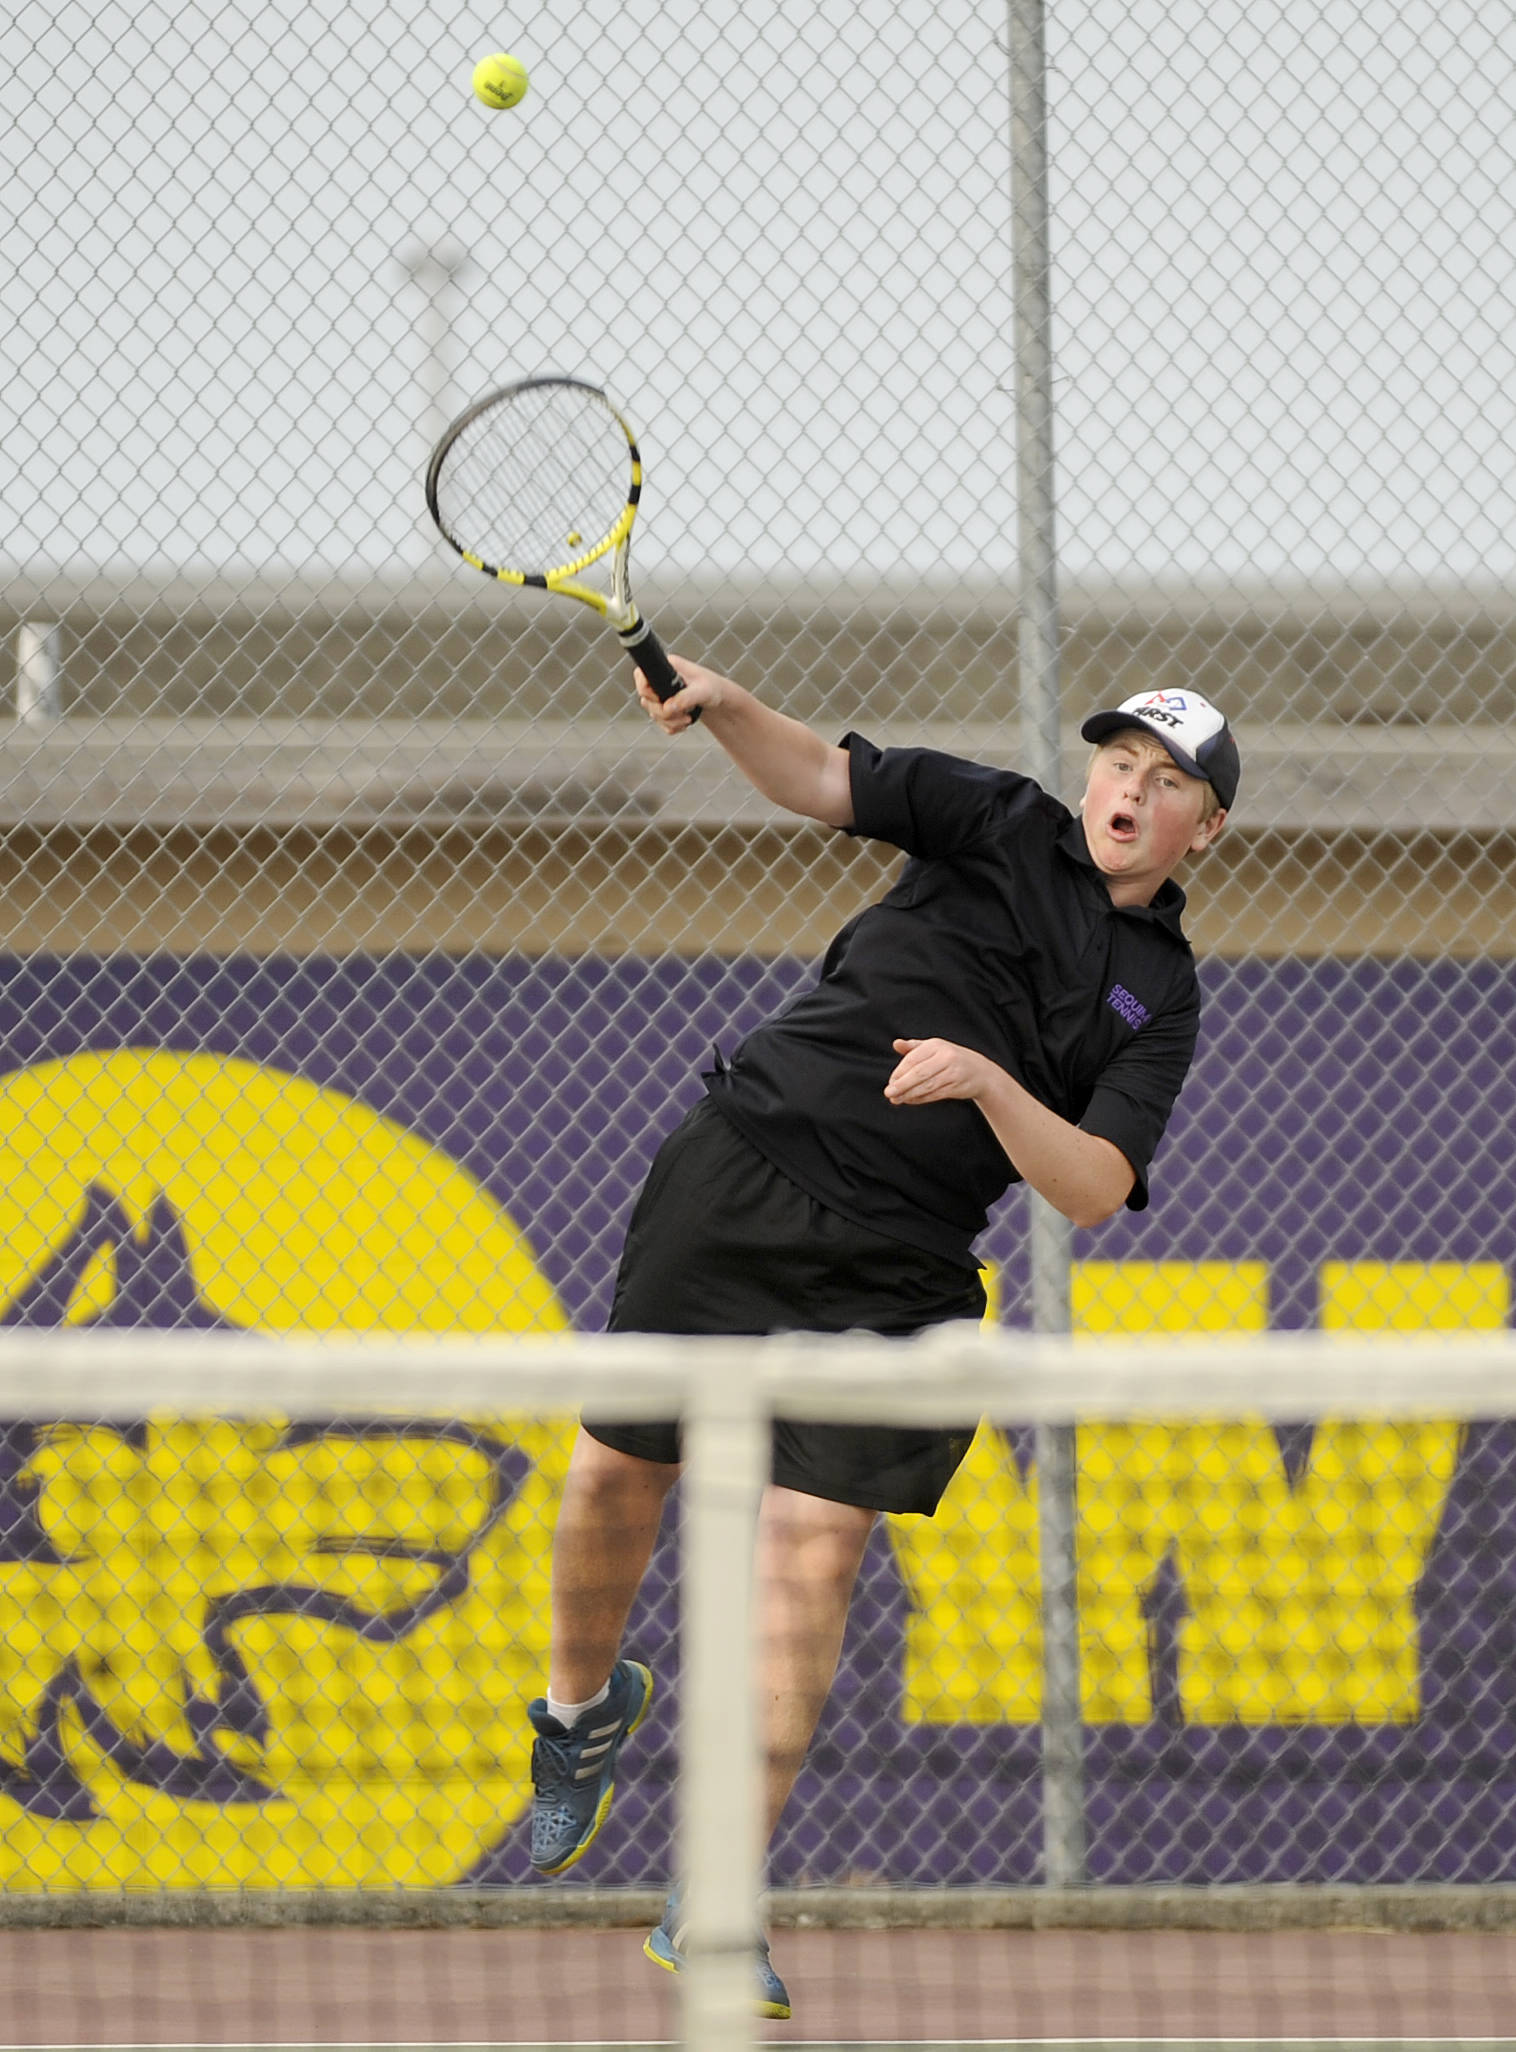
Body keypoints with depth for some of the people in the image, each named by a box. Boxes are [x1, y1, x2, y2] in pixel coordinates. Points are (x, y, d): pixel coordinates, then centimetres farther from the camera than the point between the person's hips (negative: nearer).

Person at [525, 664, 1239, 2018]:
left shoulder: (1160, 1001, 6)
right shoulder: (1001, 825, 6)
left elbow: (1094, 1192, -5)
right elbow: (822, 779, -4)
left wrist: (990, 1083, -21)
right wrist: (725, 705, -24)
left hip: (889, 1275, 0)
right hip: (738, 1183, 0)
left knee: (814, 1552, -10)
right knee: (622, 1464, 6)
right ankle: (585, 1699, 40)